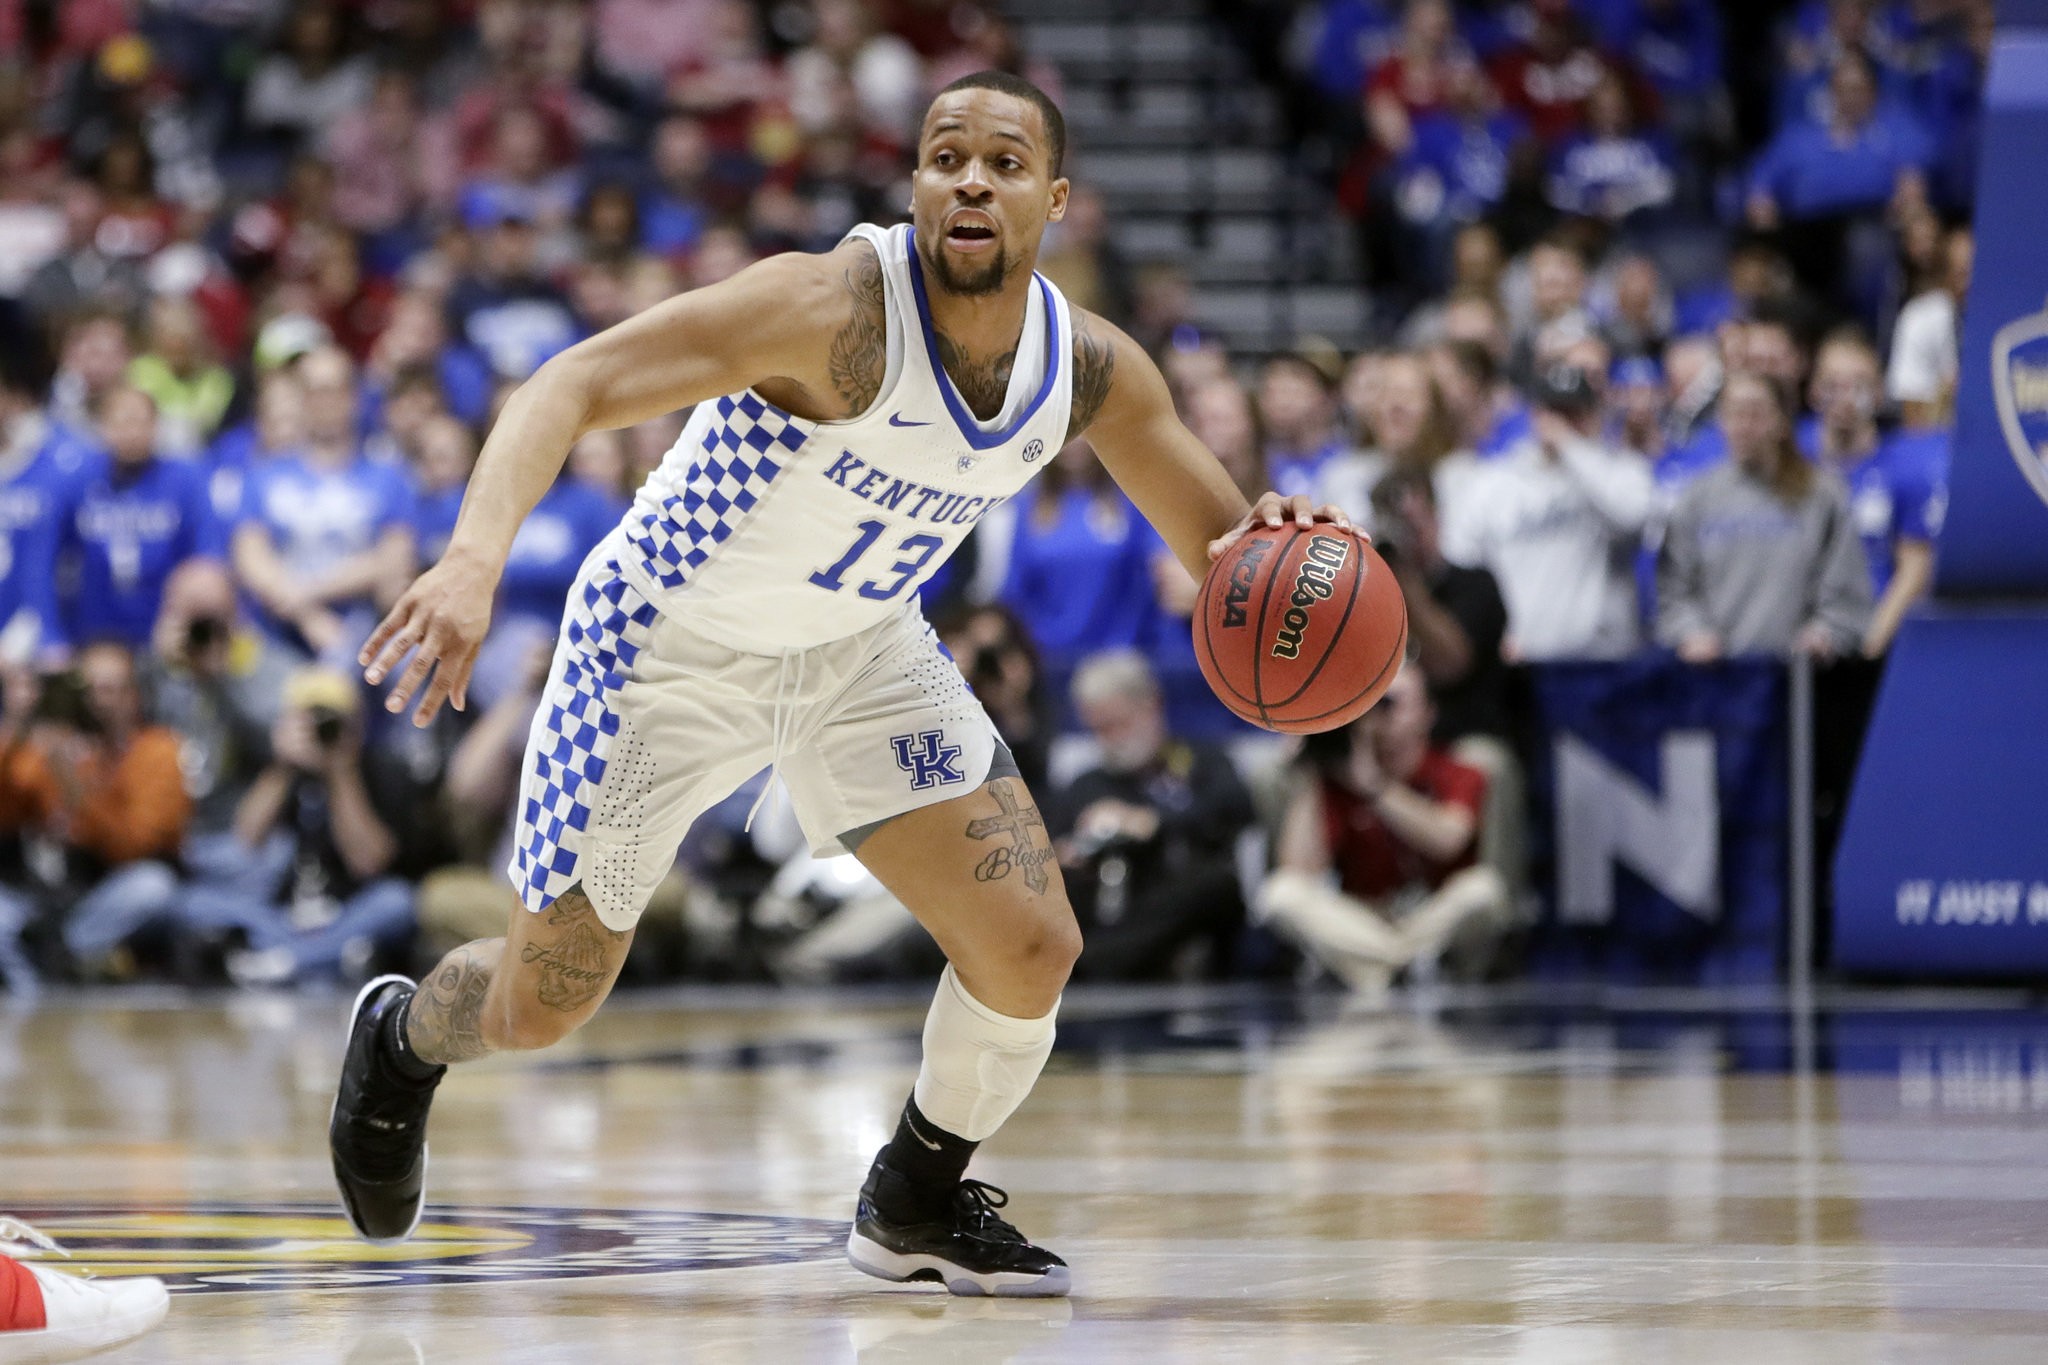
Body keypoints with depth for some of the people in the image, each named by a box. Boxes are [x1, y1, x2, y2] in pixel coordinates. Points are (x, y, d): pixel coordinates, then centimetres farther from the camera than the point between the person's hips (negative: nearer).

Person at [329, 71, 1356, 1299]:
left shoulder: (1093, 373, -14)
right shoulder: (838, 310, -33)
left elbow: (1218, 543, 0)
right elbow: (574, 386, -40)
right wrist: (477, 559, -57)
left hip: (863, 651, 5)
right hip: (673, 645, -5)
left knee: (1033, 949, -9)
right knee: (538, 1009, 3)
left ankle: (915, 1207, 18)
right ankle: (403, 1038, 41)